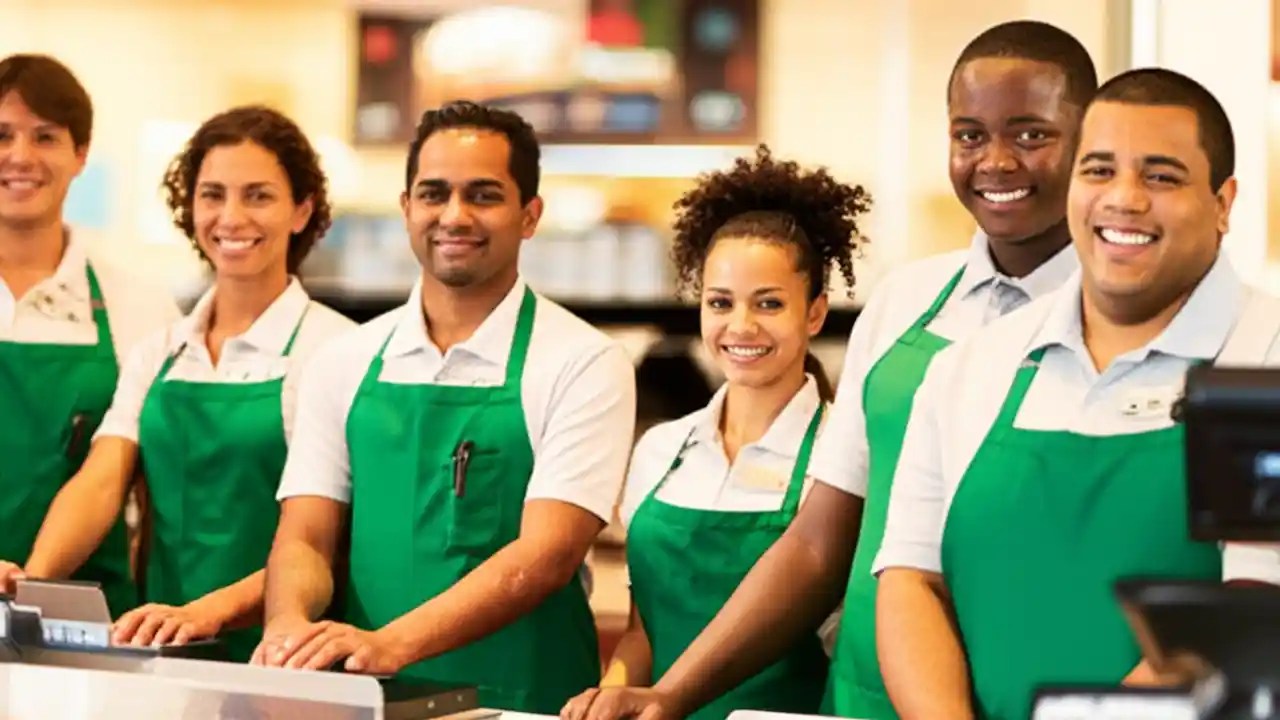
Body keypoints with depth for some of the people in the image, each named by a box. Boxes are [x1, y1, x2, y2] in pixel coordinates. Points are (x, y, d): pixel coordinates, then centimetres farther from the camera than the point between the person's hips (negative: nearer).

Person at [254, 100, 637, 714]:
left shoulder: (585, 362, -3)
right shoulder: (346, 363, 9)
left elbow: (546, 553, -12)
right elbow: (305, 536, 6)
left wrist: (393, 643, -23)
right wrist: (289, 625, -15)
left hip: (517, 699, -2)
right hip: (363, 696, 3)